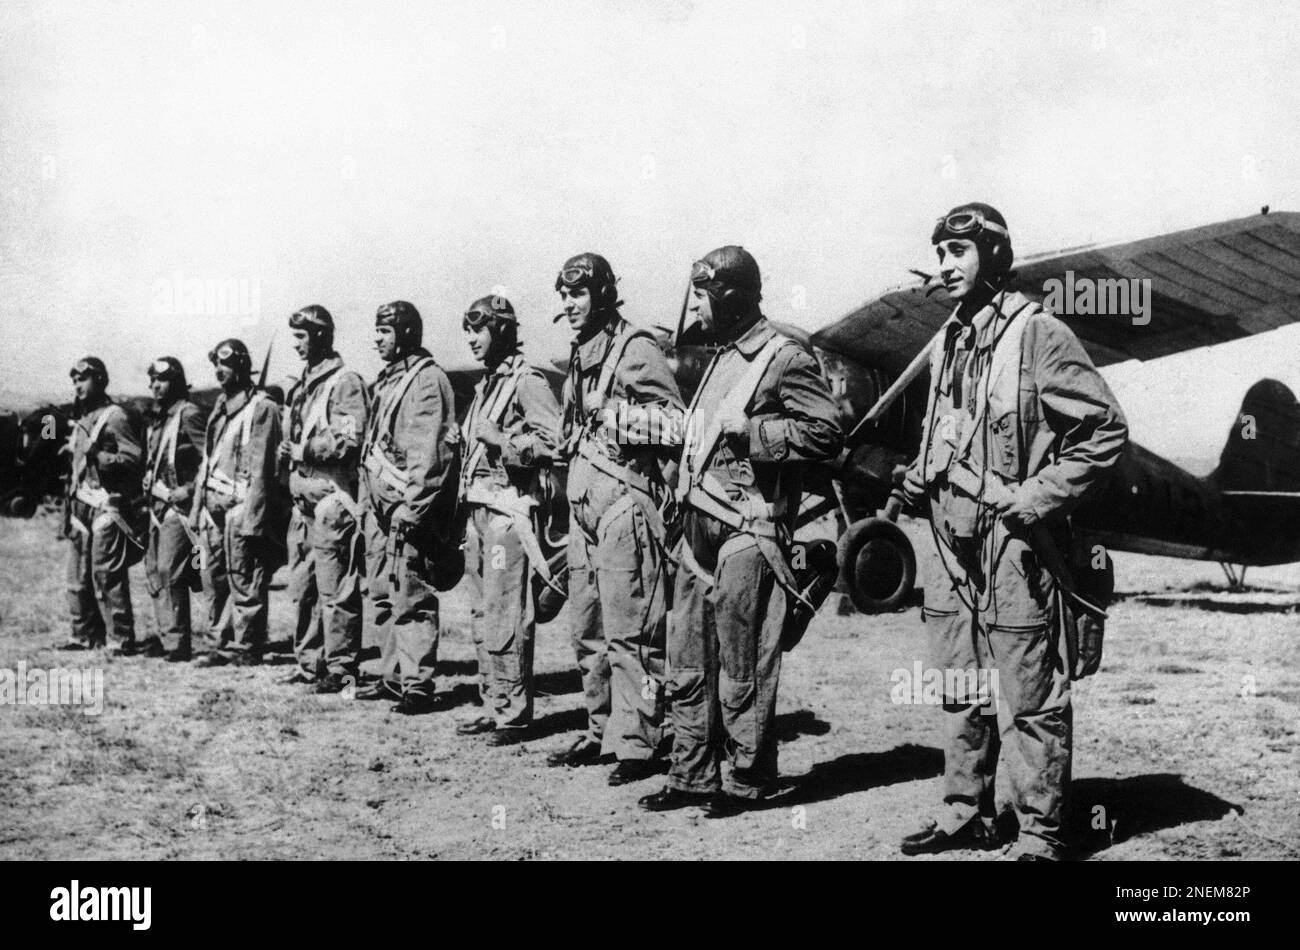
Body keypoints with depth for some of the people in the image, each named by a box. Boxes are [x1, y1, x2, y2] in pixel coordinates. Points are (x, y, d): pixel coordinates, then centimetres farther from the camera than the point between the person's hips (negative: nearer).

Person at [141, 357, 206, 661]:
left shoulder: (188, 414, -12)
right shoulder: (159, 419, 16)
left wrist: (189, 490, -18)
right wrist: (150, 481, 12)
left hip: (178, 505, -10)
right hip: (158, 506, 10)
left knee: (170, 571, -12)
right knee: (154, 569, 13)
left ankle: (178, 642, -9)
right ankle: (166, 635, 22)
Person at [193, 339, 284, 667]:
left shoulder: (261, 408, -8)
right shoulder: (220, 407, 18)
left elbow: (260, 468, -13)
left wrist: (251, 516, -18)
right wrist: (197, 506, 16)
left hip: (241, 508, -8)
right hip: (214, 508, 8)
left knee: (244, 582, -5)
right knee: (214, 580, 10)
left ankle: (247, 648, 2)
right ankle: (223, 644, 18)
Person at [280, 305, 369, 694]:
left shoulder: (345, 383, -8)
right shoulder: (302, 387, 18)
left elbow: (348, 442, -16)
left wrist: (300, 449, -12)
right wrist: (288, 452, 8)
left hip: (332, 498, -9)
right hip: (303, 498, 9)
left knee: (335, 590, -5)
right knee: (302, 589, 12)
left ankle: (340, 669, 0)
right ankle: (308, 662, 21)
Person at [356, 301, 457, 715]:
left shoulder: (427, 380, -11)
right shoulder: (386, 381, 18)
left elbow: (428, 455, -18)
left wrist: (409, 509, -22)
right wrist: (370, 500, 16)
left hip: (407, 508, -10)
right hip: (379, 505, 10)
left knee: (411, 597, -7)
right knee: (383, 596, 14)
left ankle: (418, 684, -4)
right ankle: (392, 674, 22)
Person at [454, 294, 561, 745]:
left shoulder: (527, 381, -8)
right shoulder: (486, 384, 20)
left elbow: (554, 441, -18)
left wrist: (501, 440, -21)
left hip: (509, 510, -9)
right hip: (478, 509, 9)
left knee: (506, 615, -8)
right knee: (483, 615, 11)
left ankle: (514, 713, -3)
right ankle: (493, 706, 18)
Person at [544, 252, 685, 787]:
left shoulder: (635, 350, -8)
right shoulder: (580, 358, 18)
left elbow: (676, 425, -14)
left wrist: (620, 415, -20)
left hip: (625, 505, -9)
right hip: (584, 507, 9)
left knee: (629, 632, -8)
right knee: (588, 632, 13)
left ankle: (638, 746, -3)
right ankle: (602, 734, 23)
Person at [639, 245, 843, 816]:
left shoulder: (785, 360, -9)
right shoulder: (720, 358, 18)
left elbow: (825, 435, -15)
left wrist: (747, 428, -18)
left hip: (747, 532, -9)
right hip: (700, 527, 9)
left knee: (741, 667, -1)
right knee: (689, 662, 11)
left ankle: (748, 780, 11)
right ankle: (693, 775, 21)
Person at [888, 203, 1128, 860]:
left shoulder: (1037, 333, -10)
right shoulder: (947, 343, 14)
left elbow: (1106, 428, -10)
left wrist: (1038, 496, -15)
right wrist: (917, 484, 10)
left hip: (1015, 545, -8)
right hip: (952, 543, 8)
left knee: (1027, 696, -2)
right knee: (960, 690, 16)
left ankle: (1039, 833, 8)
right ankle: (966, 814, 28)